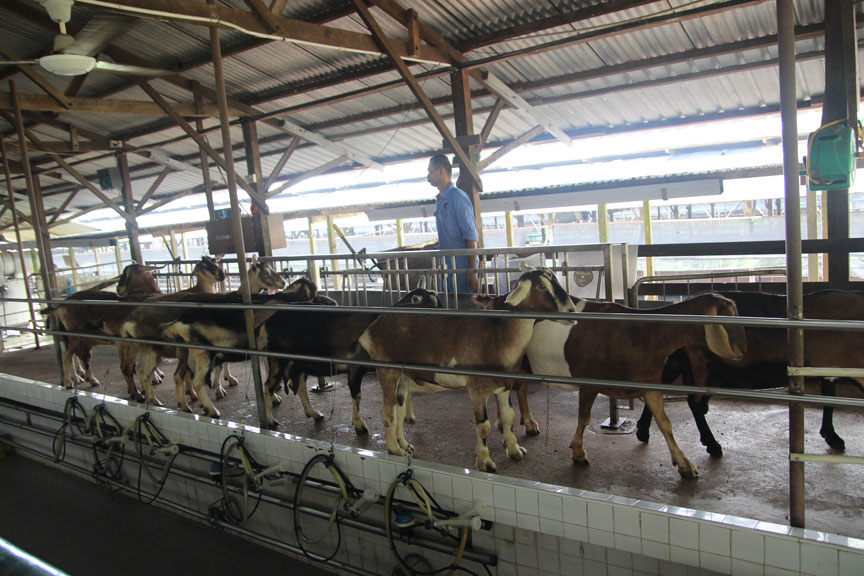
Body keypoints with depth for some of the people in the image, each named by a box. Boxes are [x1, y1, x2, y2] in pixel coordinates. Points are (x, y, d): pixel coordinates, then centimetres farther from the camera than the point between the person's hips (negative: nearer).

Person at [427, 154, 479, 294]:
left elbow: (471, 236, -17)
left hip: (462, 269, -9)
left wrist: (472, 272, -21)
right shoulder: (439, 200, 15)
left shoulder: (458, 197, -13)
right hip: (447, 268, 9)